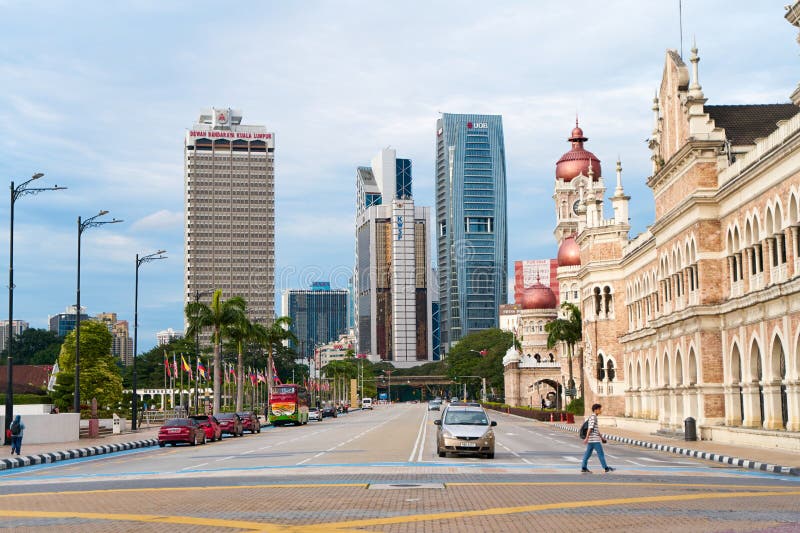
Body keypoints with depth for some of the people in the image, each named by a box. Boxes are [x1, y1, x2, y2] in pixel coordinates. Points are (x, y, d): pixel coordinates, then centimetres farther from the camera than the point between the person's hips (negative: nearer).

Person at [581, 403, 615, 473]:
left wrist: (601, 437, 27)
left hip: (591, 439, 10)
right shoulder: (593, 417, -13)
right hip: (594, 439, -10)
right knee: (600, 453, -2)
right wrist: (586, 438, -24)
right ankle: (606, 468, 4)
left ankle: (584, 468, 7)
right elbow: (590, 428, -20)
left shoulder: (594, 417, 18)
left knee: (588, 453, 7)